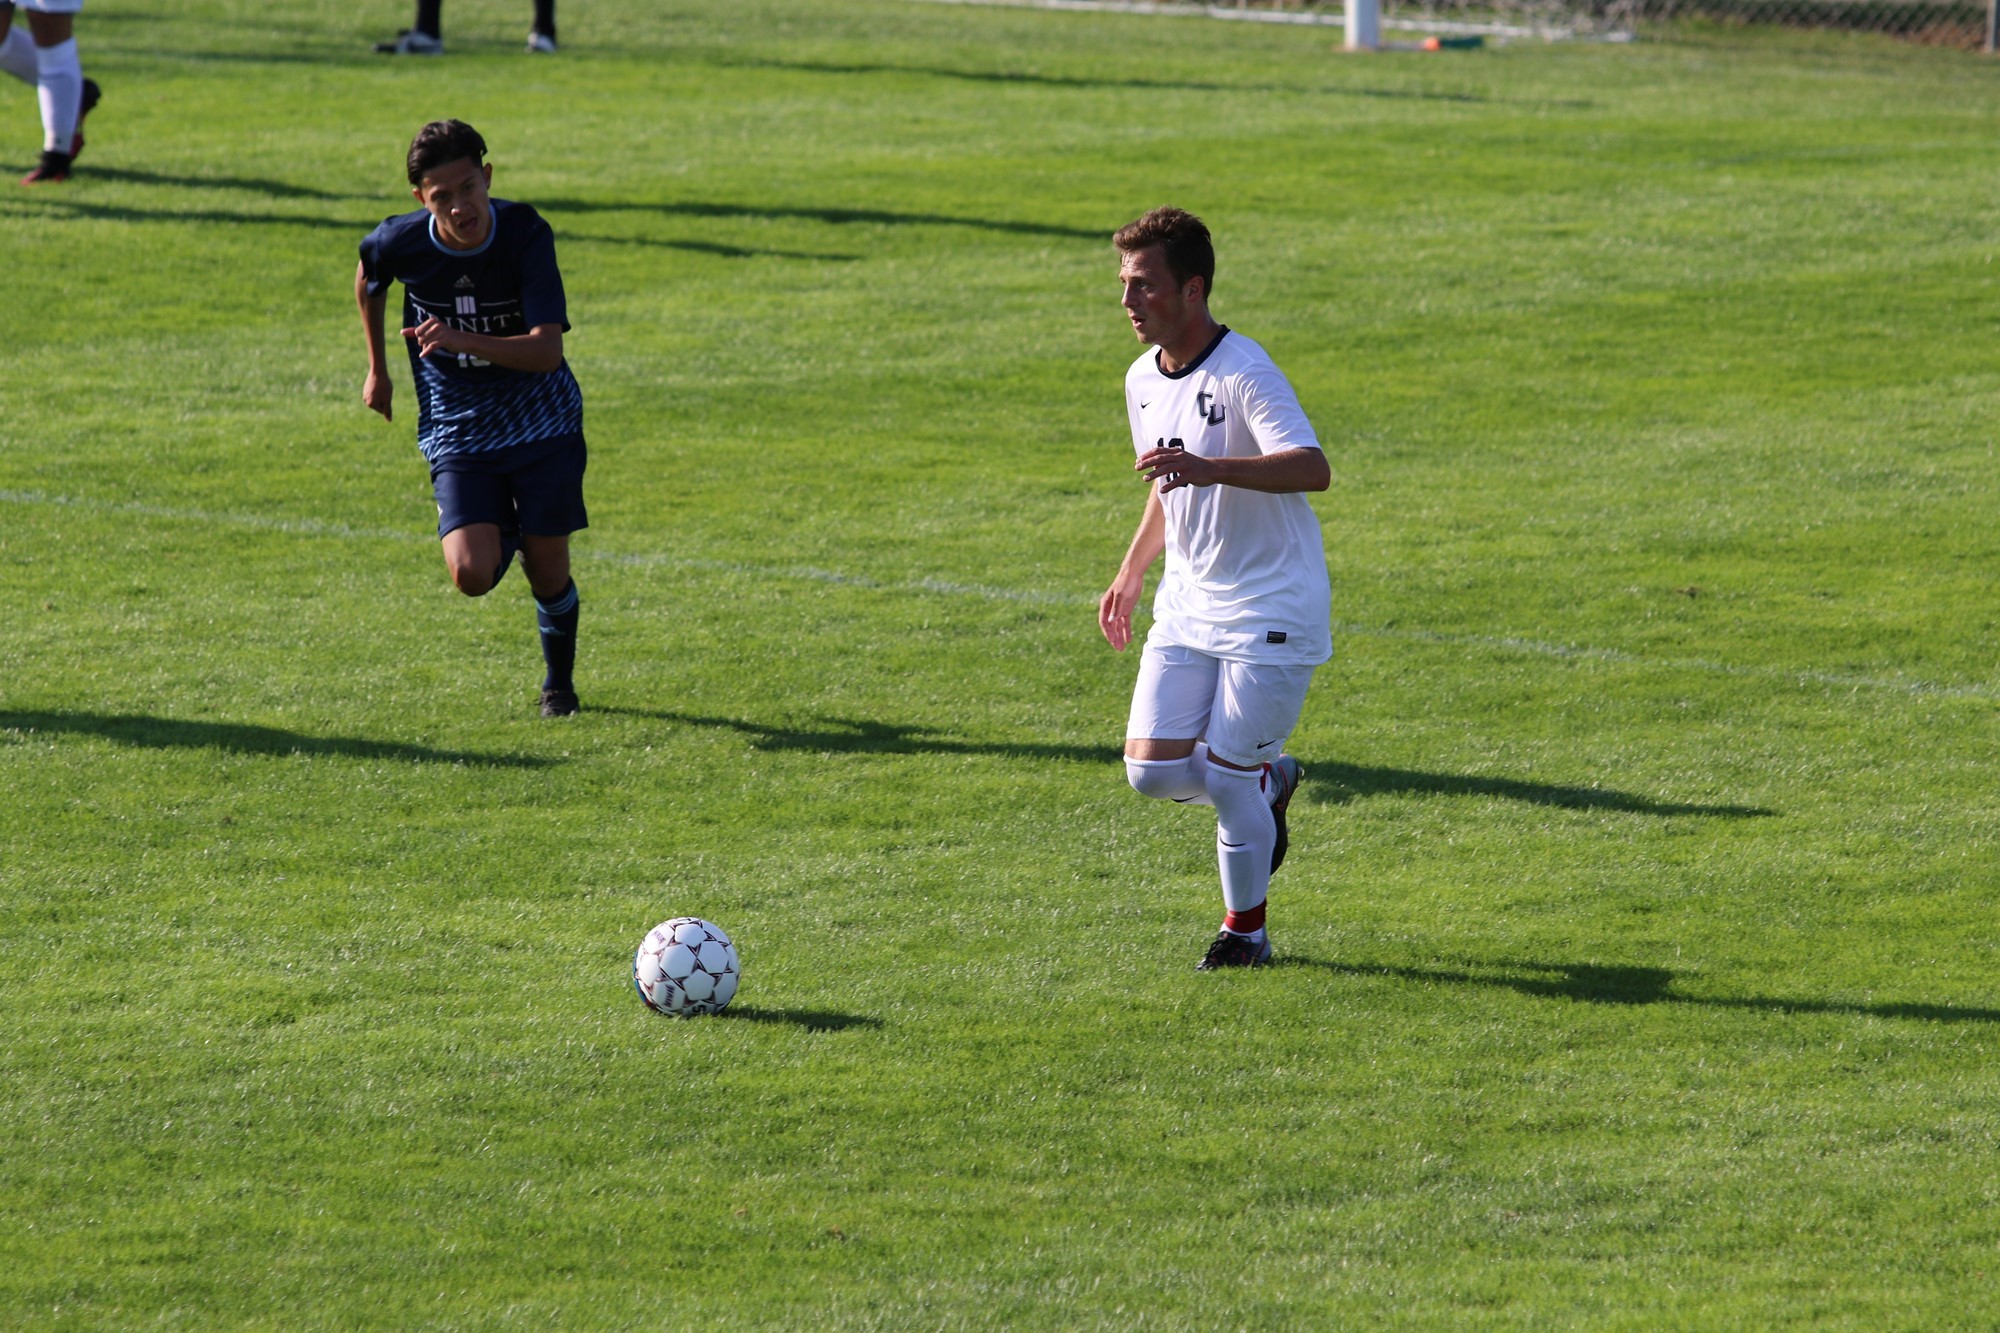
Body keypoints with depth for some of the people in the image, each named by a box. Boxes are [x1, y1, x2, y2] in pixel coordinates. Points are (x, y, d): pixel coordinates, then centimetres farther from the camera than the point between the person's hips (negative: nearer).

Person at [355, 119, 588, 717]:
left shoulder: (525, 234, -21)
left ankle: (559, 682, 31)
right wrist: (378, 367, 18)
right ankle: (505, 530, 20)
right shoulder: (401, 242, -16)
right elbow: (368, 277, 12)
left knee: (549, 577, 0)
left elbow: (547, 350, -28)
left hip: (542, 423, -1)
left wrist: (463, 341, -43)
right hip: (458, 434, 1)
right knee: (472, 574, -18)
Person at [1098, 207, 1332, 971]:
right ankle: (1270, 783, 26)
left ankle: (1245, 929, 16)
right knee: (1153, 771, -3)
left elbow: (1313, 469, -33)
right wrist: (1131, 573, 23)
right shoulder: (1143, 380, 7)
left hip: (1270, 612, -7)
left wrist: (1208, 468, -44)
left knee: (1228, 777, -5)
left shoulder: (1243, 373, -19)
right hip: (1188, 607, 7)